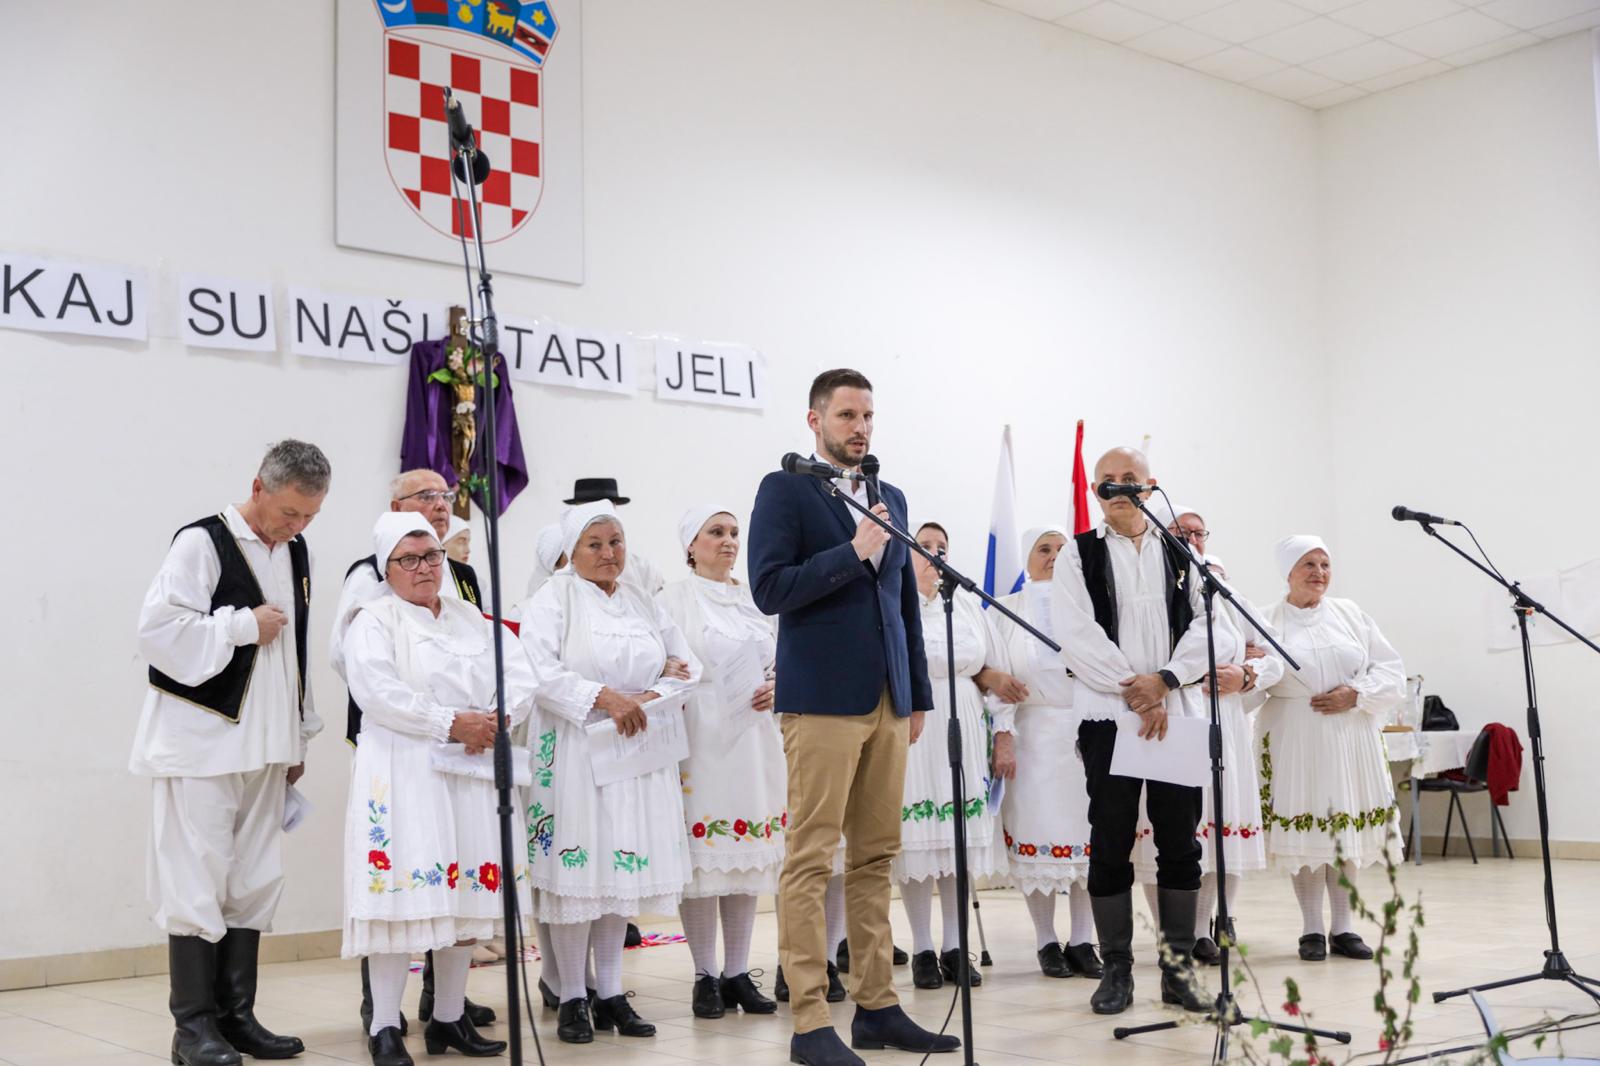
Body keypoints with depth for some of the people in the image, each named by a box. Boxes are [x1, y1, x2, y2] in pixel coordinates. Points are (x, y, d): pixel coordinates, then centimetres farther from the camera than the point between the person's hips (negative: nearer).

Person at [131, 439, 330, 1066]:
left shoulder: (296, 552, 11)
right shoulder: (203, 543, -9)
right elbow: (158, 629, -18)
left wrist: (299, 737, 16)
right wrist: (243, 625, -14)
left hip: (263, 745, 7)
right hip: (202, 741, -7)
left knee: (256, 884, 8)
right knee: (198, 881, -3)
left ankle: (236, 1016, 17)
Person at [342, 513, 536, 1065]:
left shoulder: (471, 617, 17)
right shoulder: (374, 619, 0)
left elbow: (521, 677, 10)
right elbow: (378, 691, -15)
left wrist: (496, 719, -11)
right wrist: (452, 724, -16)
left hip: (473, 770, 6)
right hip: (403, 773, -5)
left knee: (466, 893, 7)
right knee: (402, 897, -8)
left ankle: (449, 1018, 19)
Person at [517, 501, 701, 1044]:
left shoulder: (645, 605, 14)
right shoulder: (554, 599, -1)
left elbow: (686, 669, 10)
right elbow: (540, 671, -13)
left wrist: (643, 701, -7)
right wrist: (603, 698, -19)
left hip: (636, 752, 5)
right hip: (573, 751, -5)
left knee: (621, 870, 7)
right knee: (576, 872, -4)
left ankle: (611, 993, 17)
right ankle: (572, 998, 7)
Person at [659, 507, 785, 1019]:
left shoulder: (756, 598, 14)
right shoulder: (673, 599, 1)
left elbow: (784, 659, 19)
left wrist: (777, 687, -1)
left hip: (754, 739, 4)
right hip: (700, 740, -4)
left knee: (749, 857, 6)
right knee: (701, 859, -4)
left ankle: (738, 973, 14)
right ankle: (706, 976, 7)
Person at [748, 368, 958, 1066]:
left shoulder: (890, 499, 18)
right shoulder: (785, 489, -1)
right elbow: (768, 588, -11)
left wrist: (920, 695, 16)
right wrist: (852, 551, -15)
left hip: (888, 701, 7)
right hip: (823, 700, -7)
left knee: (876, 858, 9)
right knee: (810, 859, -5)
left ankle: (876, 1007, 16)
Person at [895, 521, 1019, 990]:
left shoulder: (968, 605, 15)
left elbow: (998, 671, 13)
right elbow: (918, 657, -8)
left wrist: (1003, 733, 4)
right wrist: (980, 675, -1)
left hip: (965, 735, 4)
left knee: (963, 840, 3)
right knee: (918, 840, -4)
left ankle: (955, 947, 10)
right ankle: (922, 950, 5)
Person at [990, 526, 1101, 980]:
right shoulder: (1007, 610, 7)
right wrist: (1002, 737, -8)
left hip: (1087, 728, 2)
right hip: (1034, 733, -2)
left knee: (1088, 835, 0)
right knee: (1038, 834, -3)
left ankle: (1082, 941, 9)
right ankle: (1047, 943, 6)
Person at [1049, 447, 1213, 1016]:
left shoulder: (1182, 553, 12)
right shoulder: (1079, 554, 5)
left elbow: (1204, 625, 3)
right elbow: (1077, 633, -6)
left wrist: (1163, 680, -12)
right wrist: (1132, 691, -12)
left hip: (1176, 714, 2)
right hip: (1108, 714, -2)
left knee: (1180, 844, 4)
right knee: (1110, 846, 1)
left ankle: (1178, 968, 12)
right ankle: (1116, 969, 9)